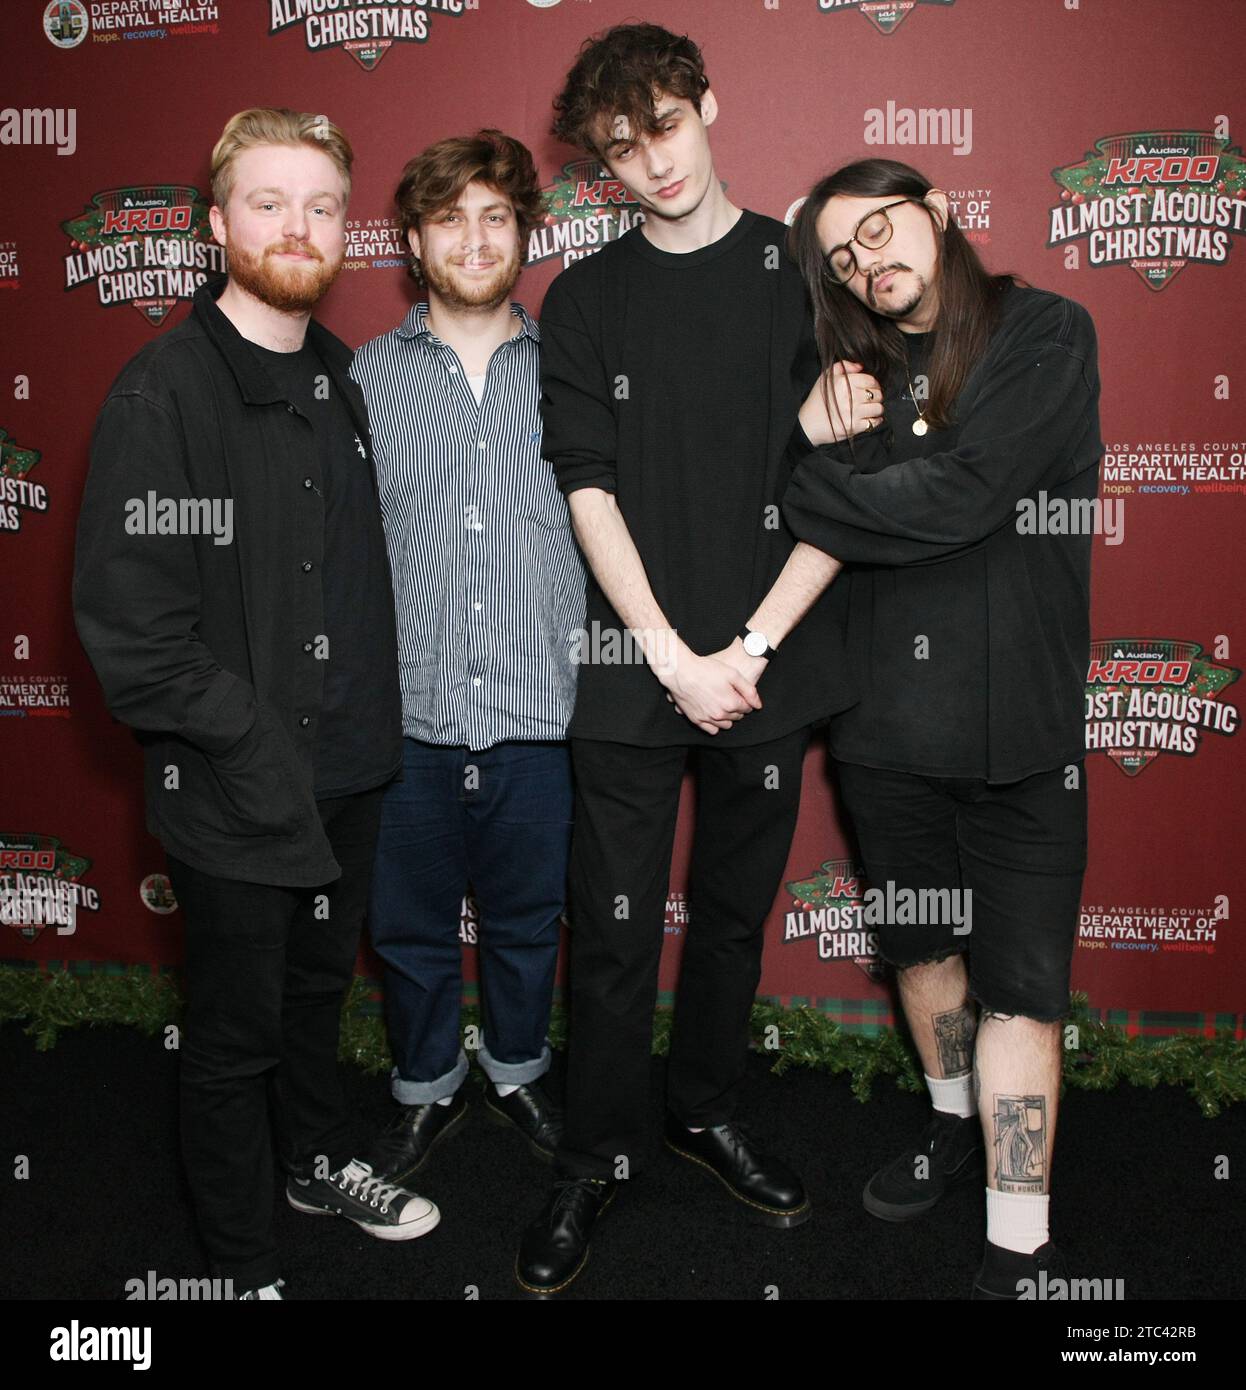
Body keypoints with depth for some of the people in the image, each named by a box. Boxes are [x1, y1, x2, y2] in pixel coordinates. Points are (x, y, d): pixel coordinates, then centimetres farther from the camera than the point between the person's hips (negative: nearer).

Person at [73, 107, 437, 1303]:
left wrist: (370, 717, 7)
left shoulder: (336, 381, 7)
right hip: (233, 796, -6)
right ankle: (244, 1263, 32)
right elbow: (128, 621, -19)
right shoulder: (161, 394, -16)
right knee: (237, 1030, 11)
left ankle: (318, 1161, 49)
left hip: (346, 770, 7)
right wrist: (252, 743, -18)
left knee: (318, 987, 25)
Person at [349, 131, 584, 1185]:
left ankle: (518, 1069, 41)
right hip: (406, 713, 0)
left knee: (529, 918, 16)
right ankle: (427, 1088, 38)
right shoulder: (366, 376, 4)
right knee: (412, 921, 14)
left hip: (540, 713, 0)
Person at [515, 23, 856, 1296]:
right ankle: (595, 1155, 23)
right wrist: (678, 658, -12)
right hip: (630, 668, 0)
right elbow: (589, 491, -3)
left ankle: (706, 1110, 35)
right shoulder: (584, 300, 5)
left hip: (767, 668, 1)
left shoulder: (804, 273, 3)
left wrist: (750, 648, -10)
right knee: (614, 926, 4)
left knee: (735, 908, 14)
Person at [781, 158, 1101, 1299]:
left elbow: (964, 496, -18)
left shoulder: (1045, 333, -3)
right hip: (885, 717, 5)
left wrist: (825, 473, -7)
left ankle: (1020, 1248, 8)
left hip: (1016, 721, -5)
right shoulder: (856, 366, 12)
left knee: (1020, 982, -2)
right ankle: (957, 1128, 42)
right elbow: (825, 528, 4)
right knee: (923, 942, 19)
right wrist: (842, 442, -15)